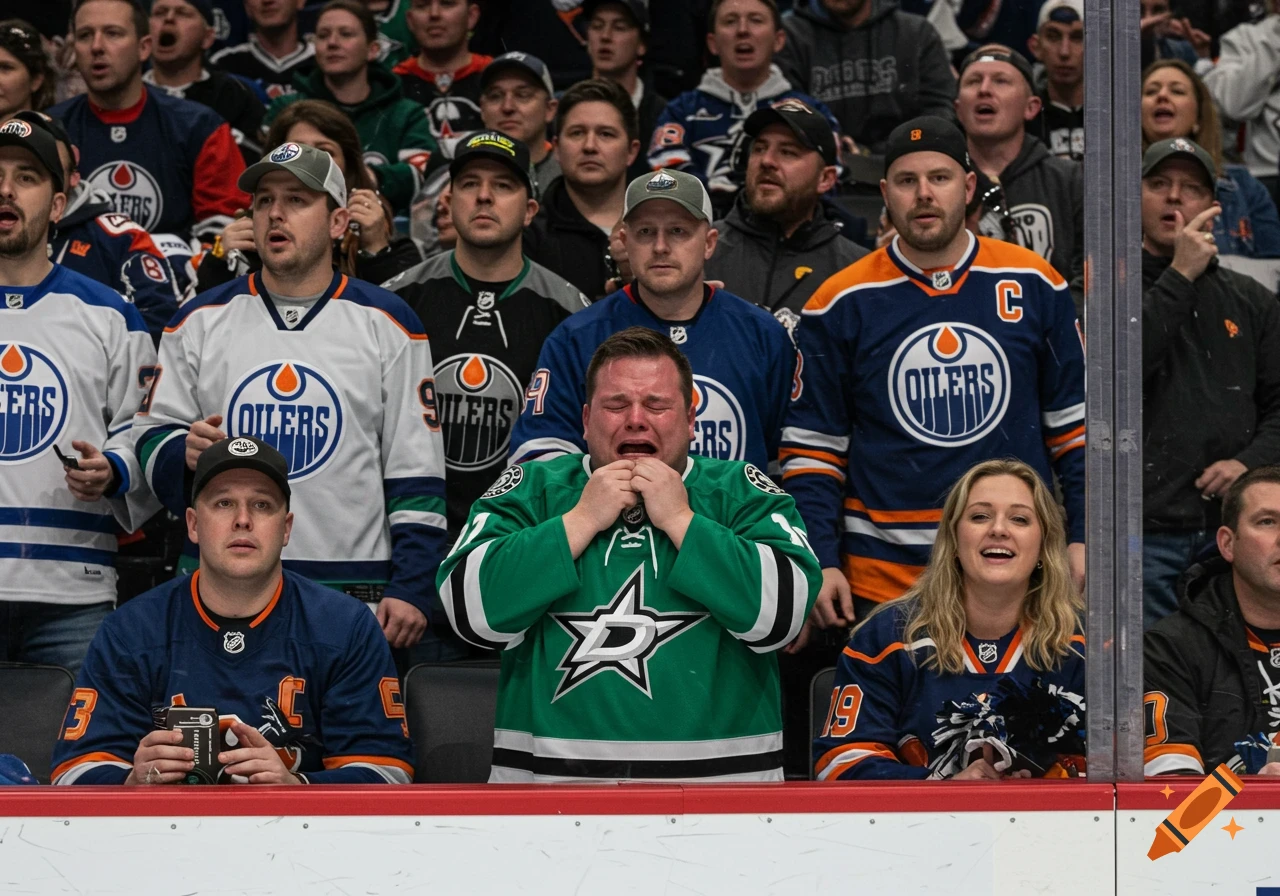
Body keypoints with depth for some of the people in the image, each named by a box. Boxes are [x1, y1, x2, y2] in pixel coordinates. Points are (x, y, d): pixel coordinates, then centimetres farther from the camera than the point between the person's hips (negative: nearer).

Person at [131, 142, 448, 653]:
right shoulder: (200, 321, 11)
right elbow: (152, 441, 14)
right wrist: (183, 454, -10)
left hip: (353, 594, -1)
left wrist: (411, 589, -3)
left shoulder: (387, 324, 7)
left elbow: (416, 475, 5)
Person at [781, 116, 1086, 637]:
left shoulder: (1034, 285, 5)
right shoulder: (841, 302, 2)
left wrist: (1082, 539, 2)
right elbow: (811, 447, 4)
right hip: (883, 582, -1)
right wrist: (821, 565, -6)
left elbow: (1075, 422, 10)